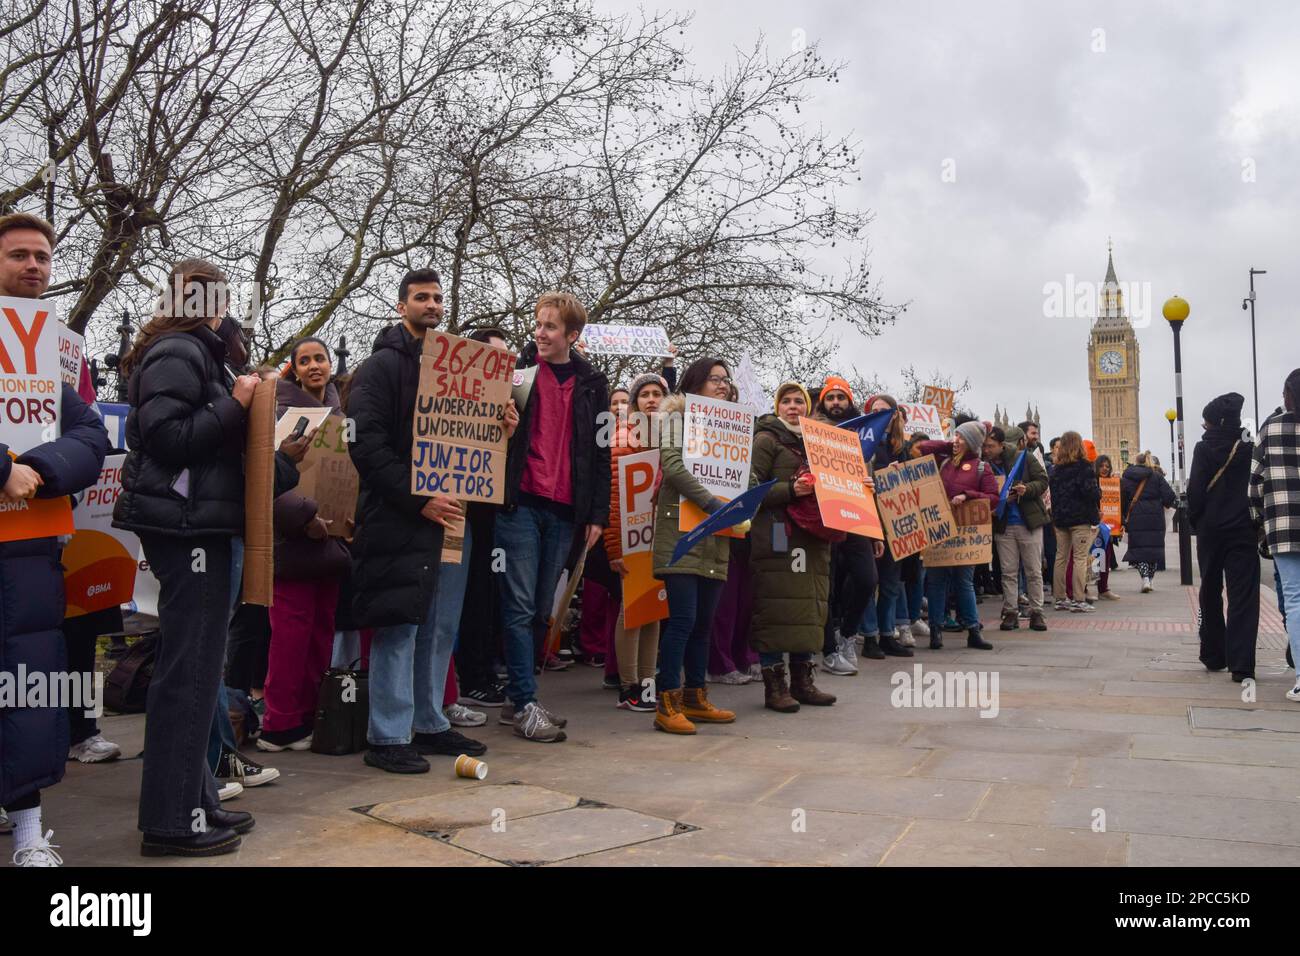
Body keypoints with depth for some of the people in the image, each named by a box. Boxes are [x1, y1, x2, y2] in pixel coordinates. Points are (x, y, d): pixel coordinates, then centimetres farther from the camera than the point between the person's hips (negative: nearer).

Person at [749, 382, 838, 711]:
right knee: (776, 607, -8)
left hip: (812, 535, 7)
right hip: (777, 534, -7)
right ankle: (774, 685, -2)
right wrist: (790, 490, -20)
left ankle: (802, 680, 16)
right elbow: (753, 487, -10)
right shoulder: (767, 439, 0)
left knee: (810, 605, 7)